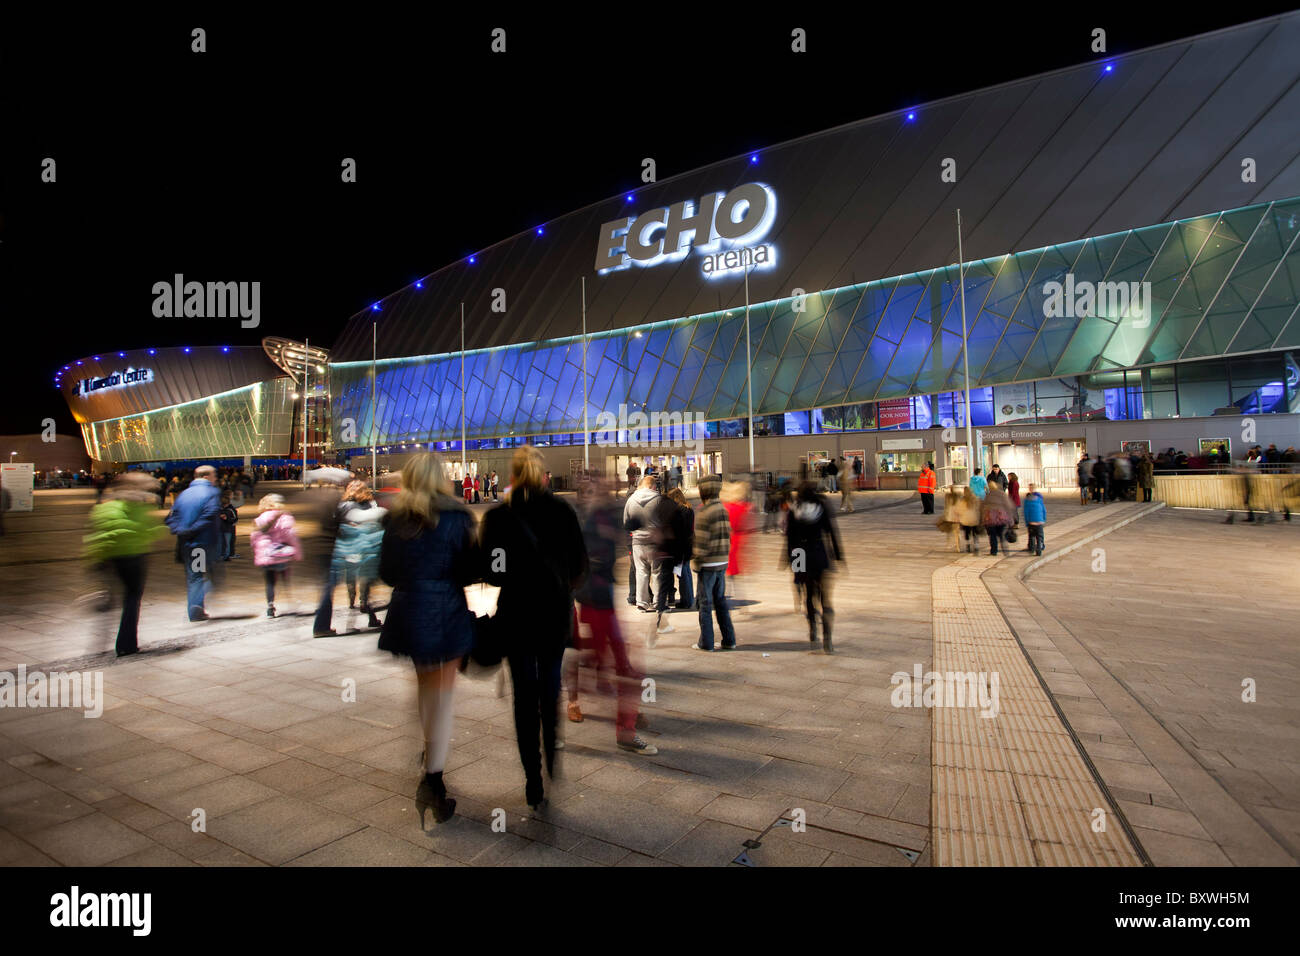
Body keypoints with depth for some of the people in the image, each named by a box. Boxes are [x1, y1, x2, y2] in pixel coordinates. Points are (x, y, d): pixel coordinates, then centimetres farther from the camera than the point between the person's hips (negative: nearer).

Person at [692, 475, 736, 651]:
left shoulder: (703, 514, -16)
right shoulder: (724, 511, 8)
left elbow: (700, 546, -18)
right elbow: (727, 537, 12)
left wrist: (688, 555, -5)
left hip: (707, 565, -7)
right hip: (722, 563, 7)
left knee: (705, 603, 2)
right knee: (720, 601, 14)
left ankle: (706, 642, 8)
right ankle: (729, 640, 16)